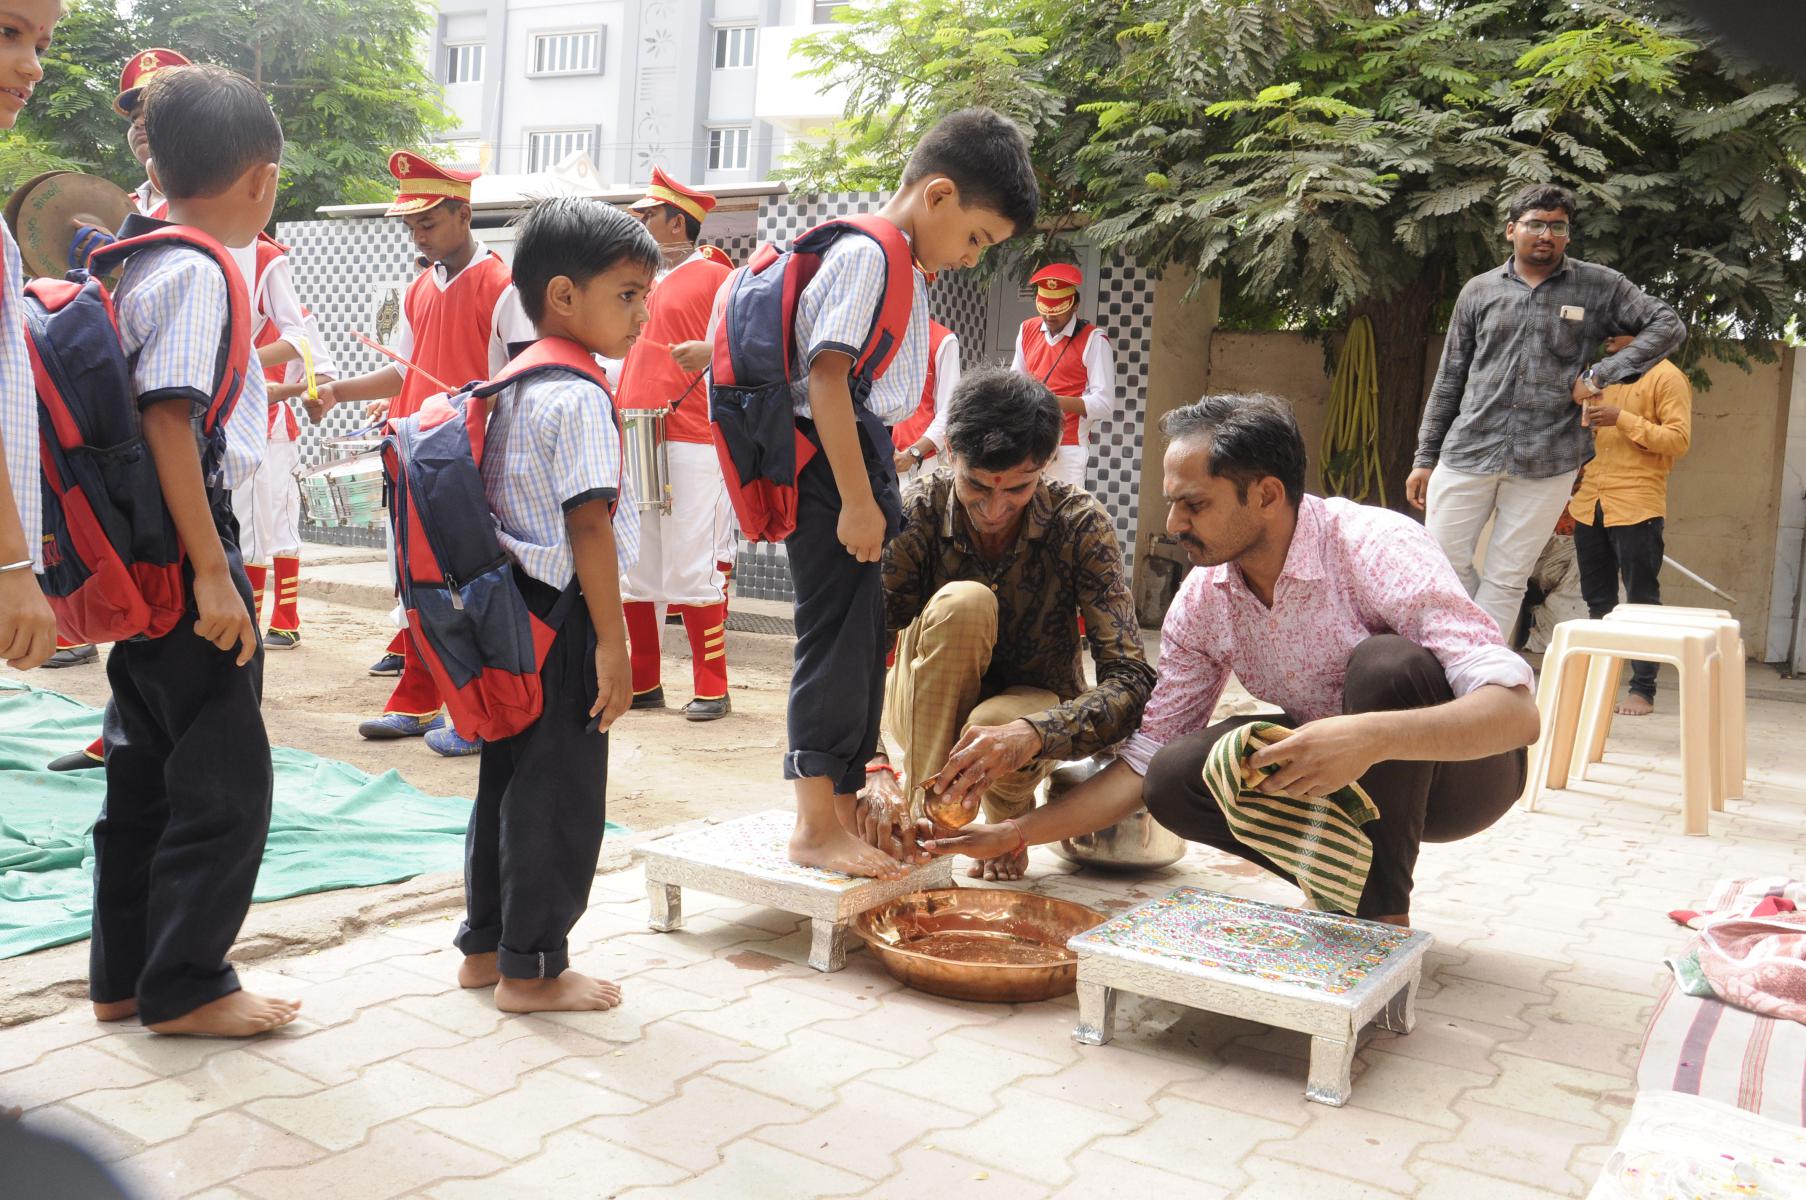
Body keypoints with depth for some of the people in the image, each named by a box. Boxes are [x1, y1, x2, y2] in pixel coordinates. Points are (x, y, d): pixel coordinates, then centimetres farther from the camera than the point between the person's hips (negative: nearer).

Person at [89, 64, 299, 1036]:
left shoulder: (137, 263, 13)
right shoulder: (198, 272, -14)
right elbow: (169, 420, -21)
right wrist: (211, 573, -22)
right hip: (183, 549, -10)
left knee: (145, 765, 16)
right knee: (225, 778, 0)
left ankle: (122, 976, 27)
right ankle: (186, 986, 12)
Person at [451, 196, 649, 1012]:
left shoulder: (509, 385, 12)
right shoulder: (579, 396, -16)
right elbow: (589, 526, -21)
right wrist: (613, 642, -19)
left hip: (509, 607, 10)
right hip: (560, 616, -10)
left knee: (509, 777, 17)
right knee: (559, 793, 0)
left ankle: (486, 946, 29)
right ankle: (531, 971, 10)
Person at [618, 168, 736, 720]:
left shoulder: (713, 275, 0)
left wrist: (712, 352, -26)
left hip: (690, 442, -8)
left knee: (691, 570, -8)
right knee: (632, 569, 7)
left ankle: (711, 689, 0)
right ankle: (642, 682, 16)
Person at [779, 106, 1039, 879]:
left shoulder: (905, 269, 19)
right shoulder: (865, 256, -13)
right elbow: (828, 380, -20)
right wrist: (857, 499, -22)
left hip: (863, 462, 10)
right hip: (834, 464, -10)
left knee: (863, 638, 14)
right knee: (837, 636, -7)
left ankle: (843, 806, 25)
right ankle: (817, 826, 0)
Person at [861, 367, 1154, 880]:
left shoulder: (1081, 524, -21)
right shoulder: (917, 515, -20)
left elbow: (1132, 681, -26)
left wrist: (1028, 735, -46)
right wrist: (874, 770, -46)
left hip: (1034, 706, 0)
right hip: (929, 709, 0)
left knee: (994, 725, -37)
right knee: (963, 602, -31)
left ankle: (1010, 818, 1)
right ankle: (925, 819, -23)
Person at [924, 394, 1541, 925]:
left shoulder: (1377, 547, -26)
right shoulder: (1202, 600, -8)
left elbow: (1515, 711, -35)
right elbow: (1145, 761, -2)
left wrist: (1370, 736, -51)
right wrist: (1014, 834, -9)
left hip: (1459, 765, -4)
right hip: (1336, 777, 5)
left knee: (1386, 663, -34)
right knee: (1176, 777, -18)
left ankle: (1381, 914, -21)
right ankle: (1347, 889, -2)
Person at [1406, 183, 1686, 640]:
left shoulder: (1598, 287, 4)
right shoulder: (1479, 291, 9)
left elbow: (1668, 326, 4)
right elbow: (1449, 380, 11)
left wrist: (1599, 375, -8)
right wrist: (1425, 457, 9)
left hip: (1545, 464, -2)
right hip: (1468, 451, 2)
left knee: (1506, 580, 2)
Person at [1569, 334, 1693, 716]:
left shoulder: (1666, 376, -2)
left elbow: (1679, 439, -10)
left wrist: (1623, 419, -17)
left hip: (1637, 507, -7)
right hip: (1590, 504, 7)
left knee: (1641, 601, -3)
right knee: (1598, 601, 9)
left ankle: (1643, 691, 0)